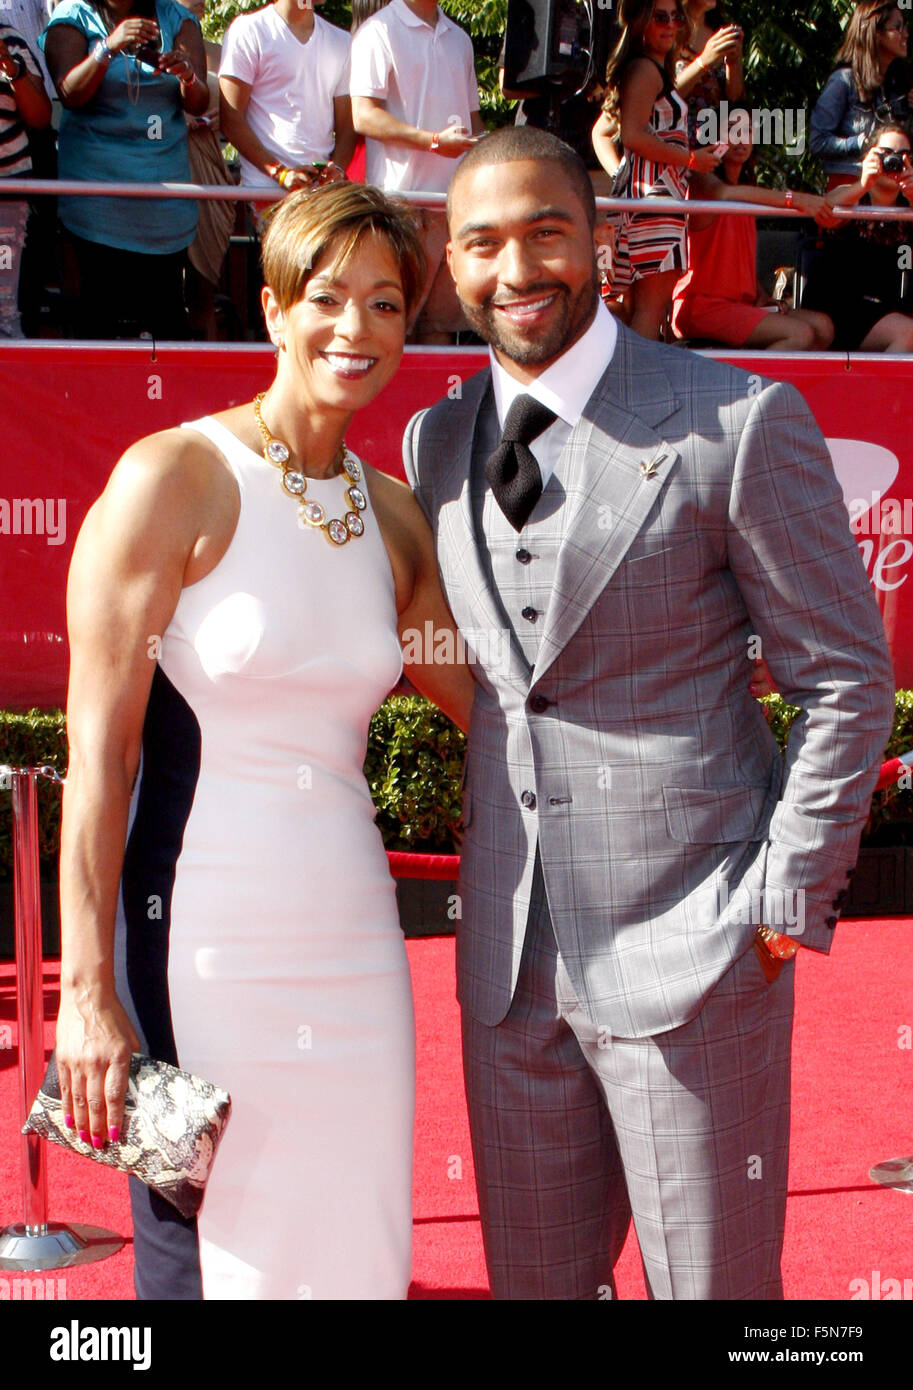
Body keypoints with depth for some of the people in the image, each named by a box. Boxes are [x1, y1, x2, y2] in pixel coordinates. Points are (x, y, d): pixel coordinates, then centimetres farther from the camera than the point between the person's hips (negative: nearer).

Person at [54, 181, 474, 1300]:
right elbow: (98, 749, -10)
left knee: (351, 1249, 10)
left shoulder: (392, 515, 10)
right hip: (201, 942, -6)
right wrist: (88, 986, -13)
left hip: (349, 941, 6)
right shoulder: (175, 477, -7)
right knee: (200, 1254, 2)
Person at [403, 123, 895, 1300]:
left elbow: (847, 675, -6)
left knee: (713, 1279, 6)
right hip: (509, 952, 5)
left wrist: (789, 899, -9)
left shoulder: (738, 423, -10)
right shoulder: (436, 441, 7)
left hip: (689, 947, -5)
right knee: (534, 1275, 15)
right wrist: (493, 871, 13)